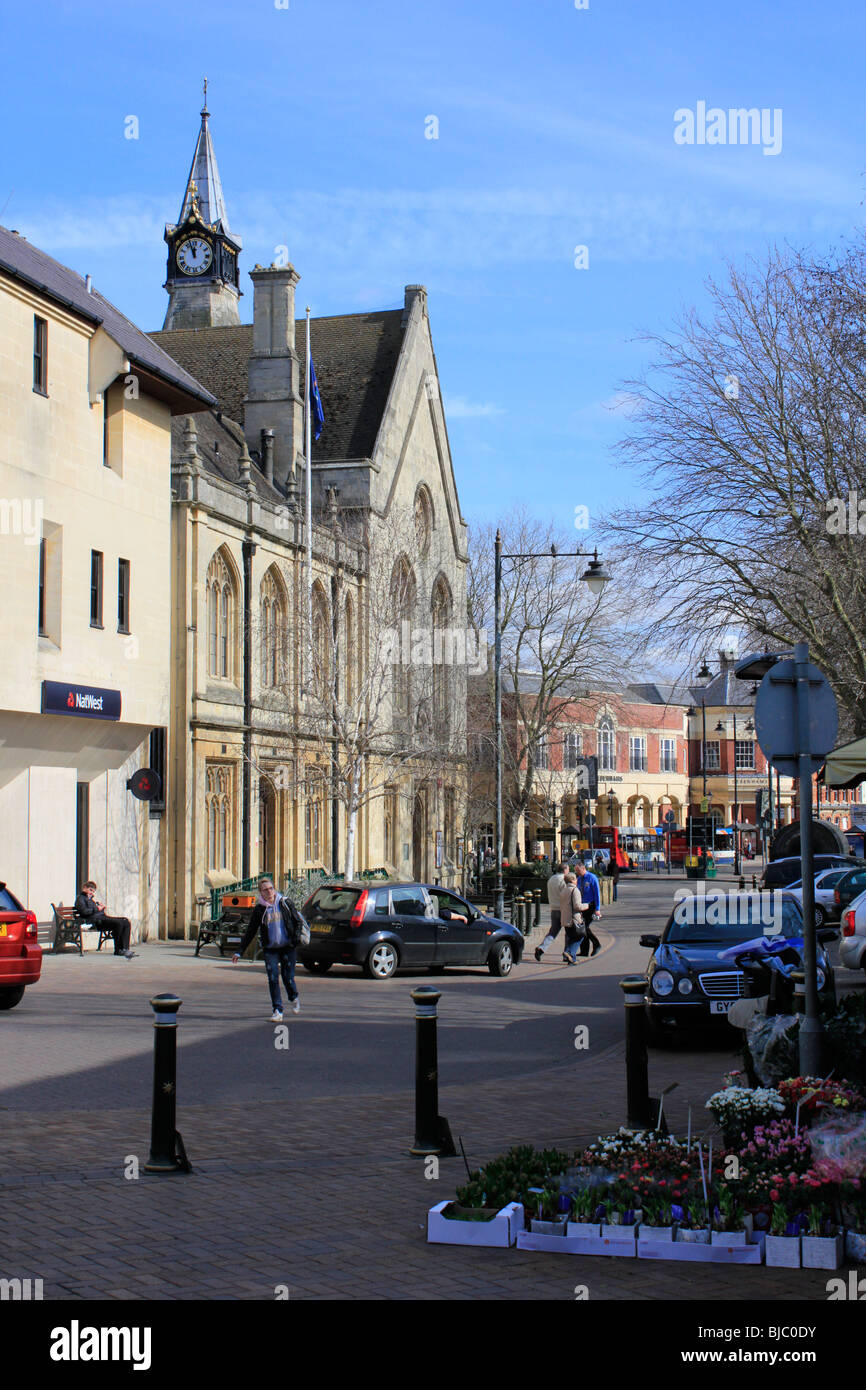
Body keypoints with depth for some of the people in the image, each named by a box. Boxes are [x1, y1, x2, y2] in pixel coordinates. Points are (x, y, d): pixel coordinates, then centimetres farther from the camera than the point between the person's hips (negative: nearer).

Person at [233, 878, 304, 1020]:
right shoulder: (259, 910, 2)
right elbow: (250, 932, 7)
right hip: (270, 949, 1)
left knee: (288, 977, -1)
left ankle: (294, 998, 32)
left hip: (288, 947, -1)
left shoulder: (285, 903, 1)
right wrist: (239, 952, 2)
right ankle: (278, 1011, -3)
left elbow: (298, 921, 9)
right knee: (273, 978, -11)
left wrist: (296, 937, -9)